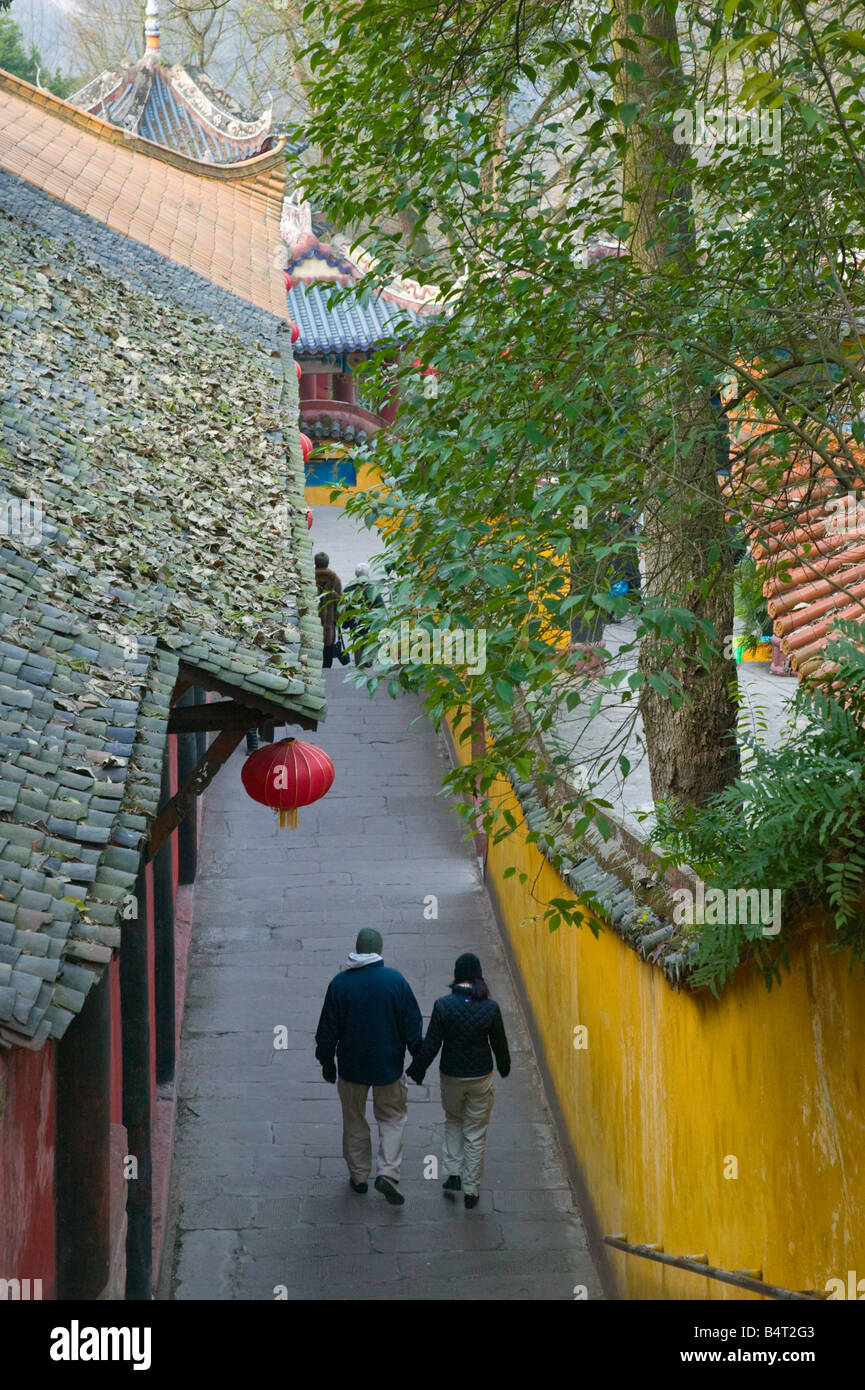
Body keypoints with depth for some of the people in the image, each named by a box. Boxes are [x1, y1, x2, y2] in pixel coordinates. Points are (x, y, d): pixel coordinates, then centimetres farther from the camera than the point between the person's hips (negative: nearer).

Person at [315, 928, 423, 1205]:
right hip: (388, 1065, 0)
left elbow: (328, 1028, -5)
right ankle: (388, 1173, -2)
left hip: (351, 1067, 0)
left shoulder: (340, 983, -11)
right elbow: (412, 1023, -6)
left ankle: (359, 1176, 24)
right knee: (392, 1117, 14)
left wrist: (326, 1061, 8)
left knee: (354, 1120, 17)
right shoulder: (396, 981, -11)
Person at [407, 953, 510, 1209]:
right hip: (481, 1077, 0)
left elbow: (431, 1044, -12)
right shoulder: (490, 1007, -14)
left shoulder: (443, 1005, -16)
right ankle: (470, 1190, 17)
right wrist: (504, 1068, 18)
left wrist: (417, 1070, 4)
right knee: (475, 1133, 12)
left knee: (452, 1121, 26)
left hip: (451, 1077, 0)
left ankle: (453, 1173, 18)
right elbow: (499, 1044, -2)